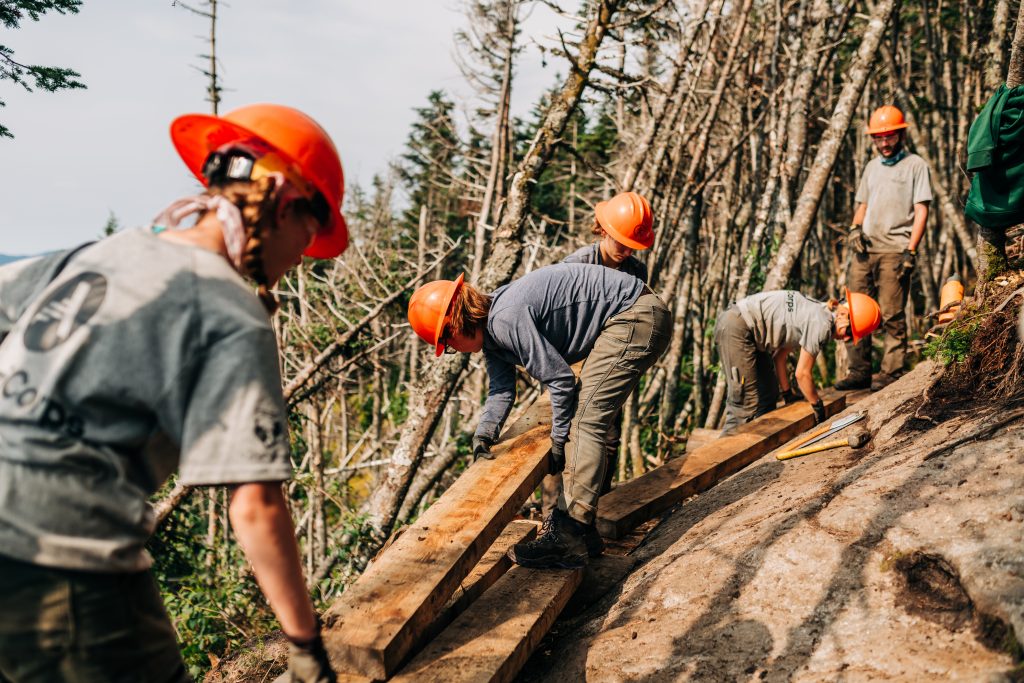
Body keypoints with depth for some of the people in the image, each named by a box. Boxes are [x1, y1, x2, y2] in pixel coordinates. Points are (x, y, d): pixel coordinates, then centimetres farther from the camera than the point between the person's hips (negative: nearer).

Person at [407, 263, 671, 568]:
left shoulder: (506, 319, -25)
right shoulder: (490, 329, 7)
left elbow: (560, 377, -20)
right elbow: (502, 389, 8)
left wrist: (559, 440, -9)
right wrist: (484, 433, -9)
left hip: (635, 318, -11)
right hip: (632, 320, 11)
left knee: (584, 420, -15)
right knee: (586, 419, 14)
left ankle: (569, 538, -15)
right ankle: (575, 521, 22)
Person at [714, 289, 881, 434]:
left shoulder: (816, 310, 12)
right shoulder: (822, 325, -17)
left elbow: (779, 355, 18)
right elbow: (802, 374, -10)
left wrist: (788, 394, 25)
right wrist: (818, 405, 6)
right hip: (737, 328, -10)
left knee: (768, 394, 15)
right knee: (746, 401, -11)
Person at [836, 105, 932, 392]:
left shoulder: (915, 165, 4)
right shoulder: (871, 167, 21)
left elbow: (921, 210, -2)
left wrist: (911, 250, -12)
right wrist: (855, 229, 4)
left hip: (895, 250, -6)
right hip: (865, 249, 6)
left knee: (892, 315, -7)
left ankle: (891, 374, -1)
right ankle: (860, 371, 7)